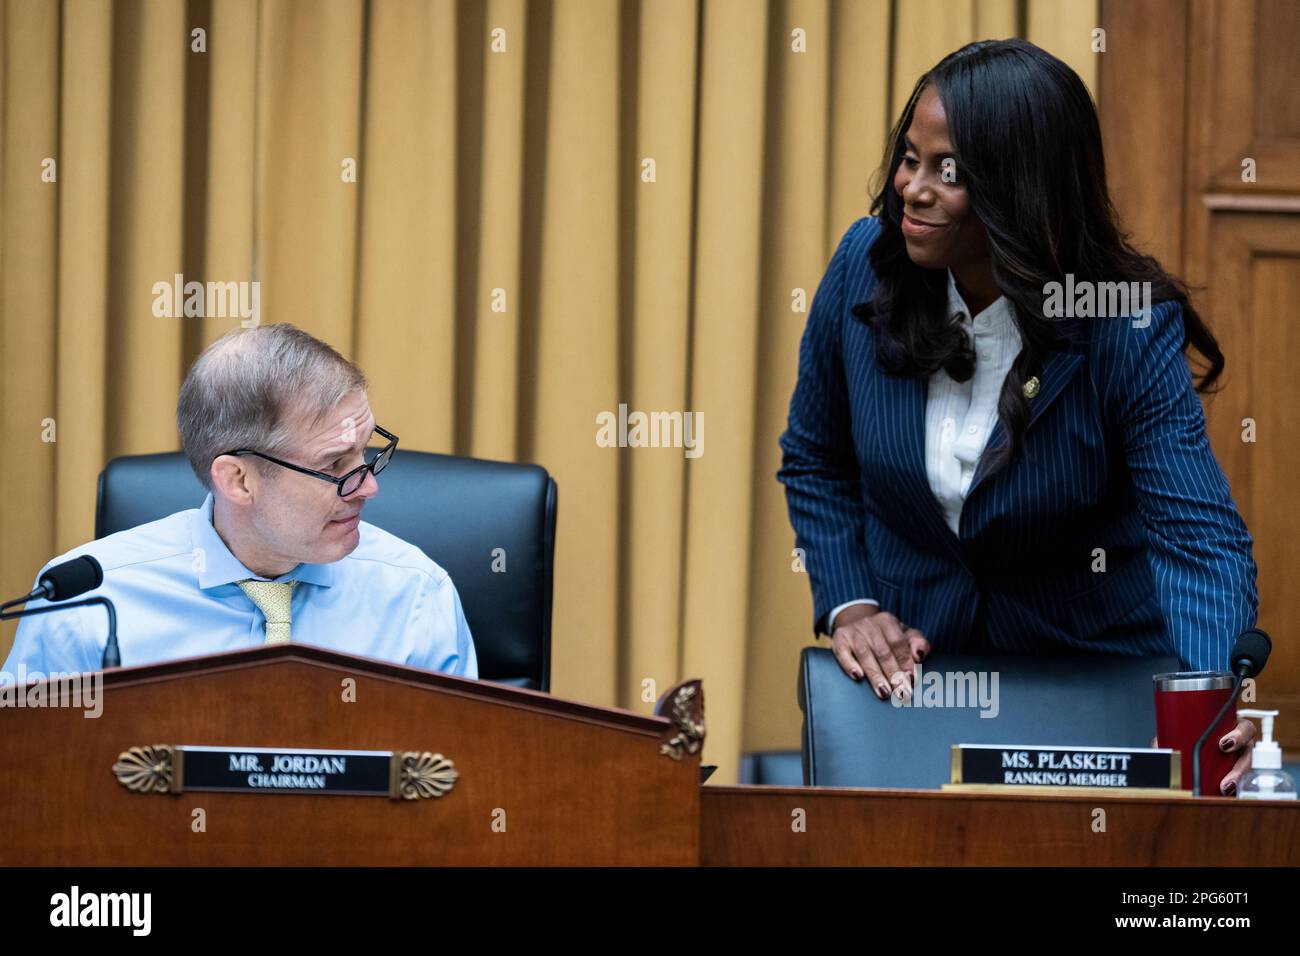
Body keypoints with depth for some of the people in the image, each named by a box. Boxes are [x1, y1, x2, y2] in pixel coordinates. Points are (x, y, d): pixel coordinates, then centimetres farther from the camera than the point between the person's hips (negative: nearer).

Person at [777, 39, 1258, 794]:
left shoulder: (1130, 330, -20)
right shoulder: (867, 264, -10)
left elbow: (1200, 533, -30)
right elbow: (815, 462, 6)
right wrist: (848, 606, -7)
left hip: (1093, 667, -2)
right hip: (907, 661, 2)